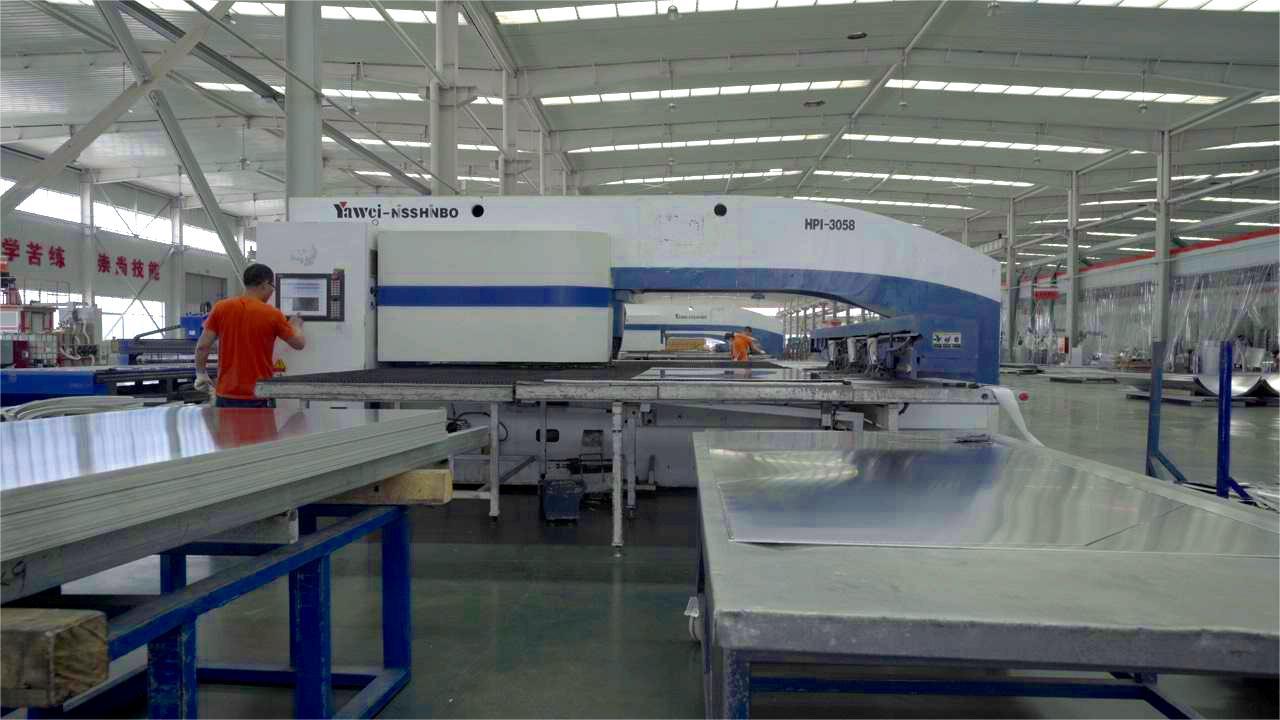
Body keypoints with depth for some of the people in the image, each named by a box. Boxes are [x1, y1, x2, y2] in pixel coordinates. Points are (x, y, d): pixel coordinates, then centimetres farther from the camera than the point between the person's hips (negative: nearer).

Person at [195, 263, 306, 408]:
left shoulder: (221, 308, -1)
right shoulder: (272, 314, -9)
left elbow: (202, 346, -3)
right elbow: (299, 344, 2)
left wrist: (201, 374, 12)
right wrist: (296, 325, 23)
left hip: (225, 395, 3)